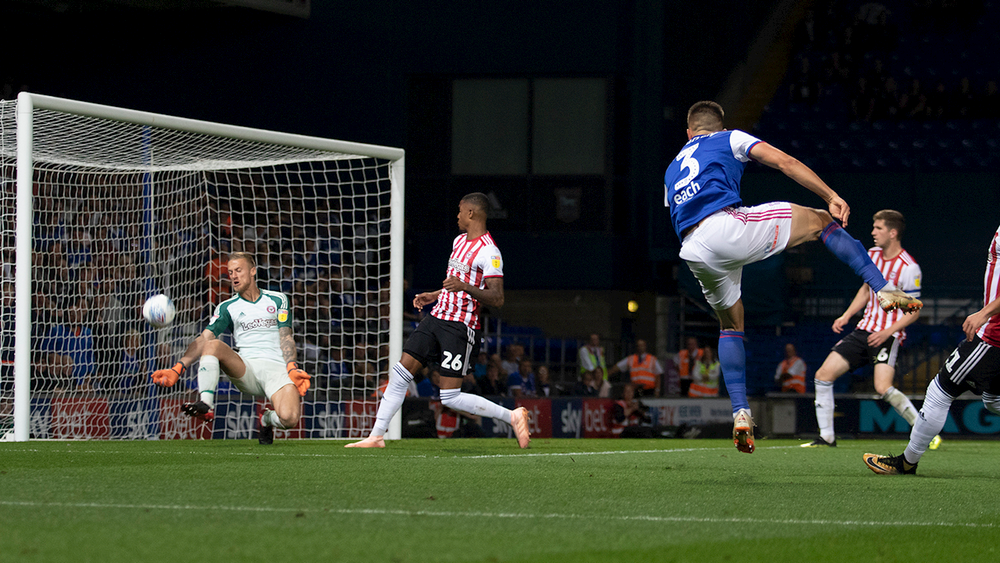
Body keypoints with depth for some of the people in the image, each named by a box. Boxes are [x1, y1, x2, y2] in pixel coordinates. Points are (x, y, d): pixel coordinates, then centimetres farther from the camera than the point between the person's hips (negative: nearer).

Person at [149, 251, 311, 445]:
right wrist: (178, 368, -14)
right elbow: (203, 339, 1)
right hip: (246, 369, 1)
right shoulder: (227, 308, 13)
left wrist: (292, 368, -13)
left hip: (276, 368, -1)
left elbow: (286, 338, 6)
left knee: (289, 418, -29)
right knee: (214, 344, -28)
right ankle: (206, 404, -39)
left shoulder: (278, 300, 12)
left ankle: (267, 419, 9)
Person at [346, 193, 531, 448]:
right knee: (400, 374, 5)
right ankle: (376, 436, 12)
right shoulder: (459, 241, 14)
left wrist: (464, 287, -31)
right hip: (437, 316, 9)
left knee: (450, 397, -11)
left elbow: (497, 298, -20)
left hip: (461, 327, -9)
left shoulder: (488, 252, -15)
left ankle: (512, 416, 1)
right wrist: (435, 295, 31)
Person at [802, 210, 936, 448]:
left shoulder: (909, 268, -14)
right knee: (823, 375, -1)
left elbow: (914, 311, -11)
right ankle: (827, 437, 9)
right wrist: (846, 316, 13)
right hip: (864, 330, 8)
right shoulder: (873, 254, 7)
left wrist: (888, 332, -20)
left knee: (883, 388, -26)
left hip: (888, 336, -7)